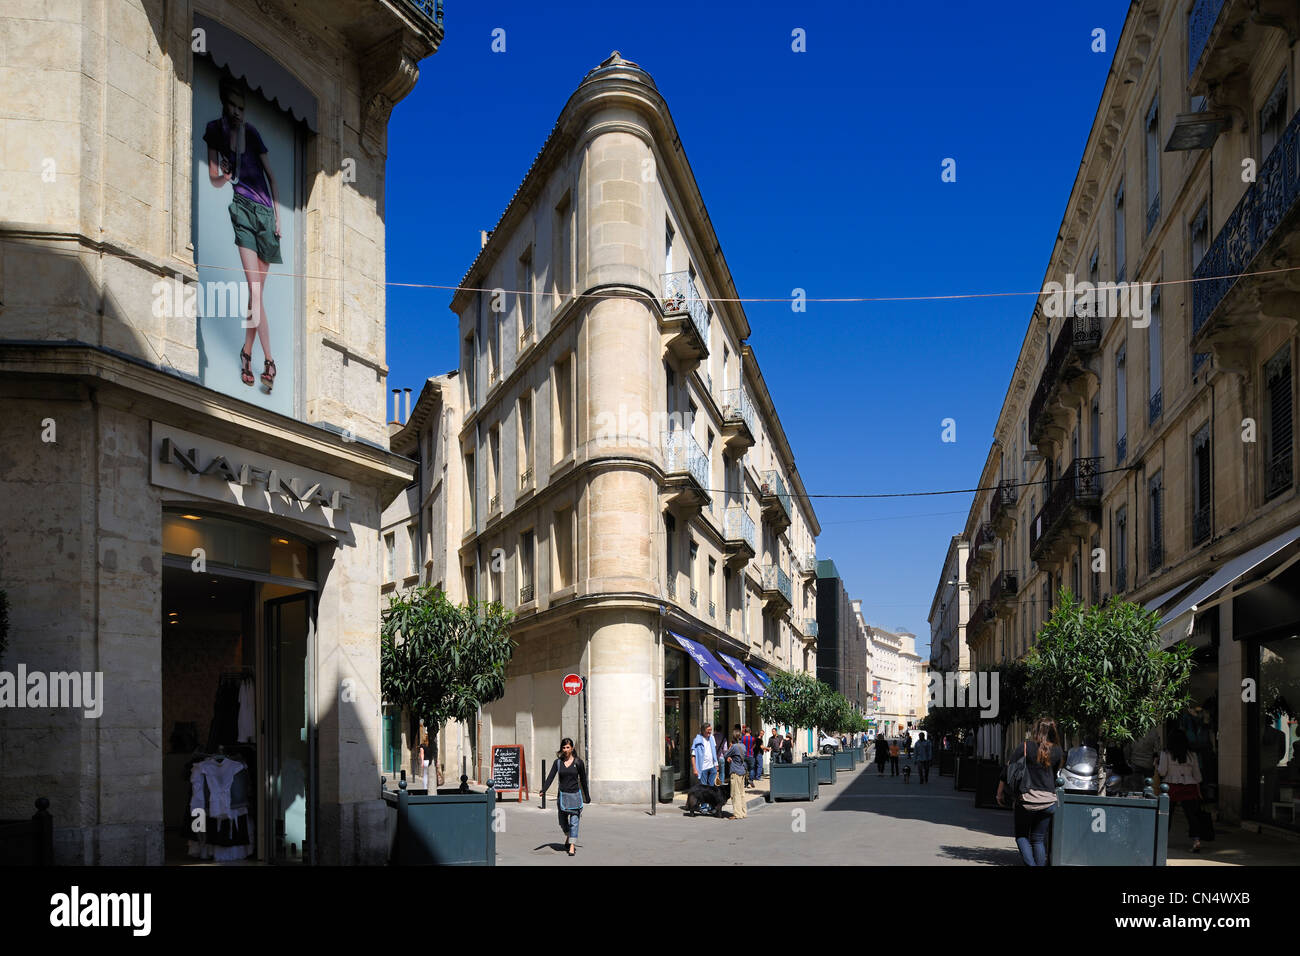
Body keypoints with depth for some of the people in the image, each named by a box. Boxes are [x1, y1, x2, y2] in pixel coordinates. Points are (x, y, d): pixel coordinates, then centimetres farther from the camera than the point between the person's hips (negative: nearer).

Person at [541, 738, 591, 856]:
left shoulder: (578, 762, -1)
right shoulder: (558, 762, 2)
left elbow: (583, 780, 6)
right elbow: (550, 777, -5)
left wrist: (587, 796, 9)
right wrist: (543, 790, -21)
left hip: (575, 795, -2)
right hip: (562, 795, 2)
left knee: (574, 821, -9)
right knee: (563, 822, 11)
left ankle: (572, 847, -8)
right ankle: (568, 836, 41)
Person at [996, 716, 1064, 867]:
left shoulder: (1025, 747, -5)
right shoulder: (1058, 751, 2)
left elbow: (1008, 770, -5)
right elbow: (1058, 774, 12)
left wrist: (1000, 793, 3)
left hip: (1027, 800, -2)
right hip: (1049, 801, 3)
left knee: (1021, 836, 12)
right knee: (1039, 839, 13)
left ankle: (1030, 863, -8)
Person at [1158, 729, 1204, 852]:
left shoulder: (1166, 753, -2)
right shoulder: (1191, 754, 7)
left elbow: (1162, 772, -4)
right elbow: (1197, 774, 11)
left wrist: (1156, 766, 17)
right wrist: (1198, 791, 18)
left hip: (1170, 787, -1)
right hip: (1189, 788, 2)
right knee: (1192, 814, -1)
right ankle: (1196, 840, -15)